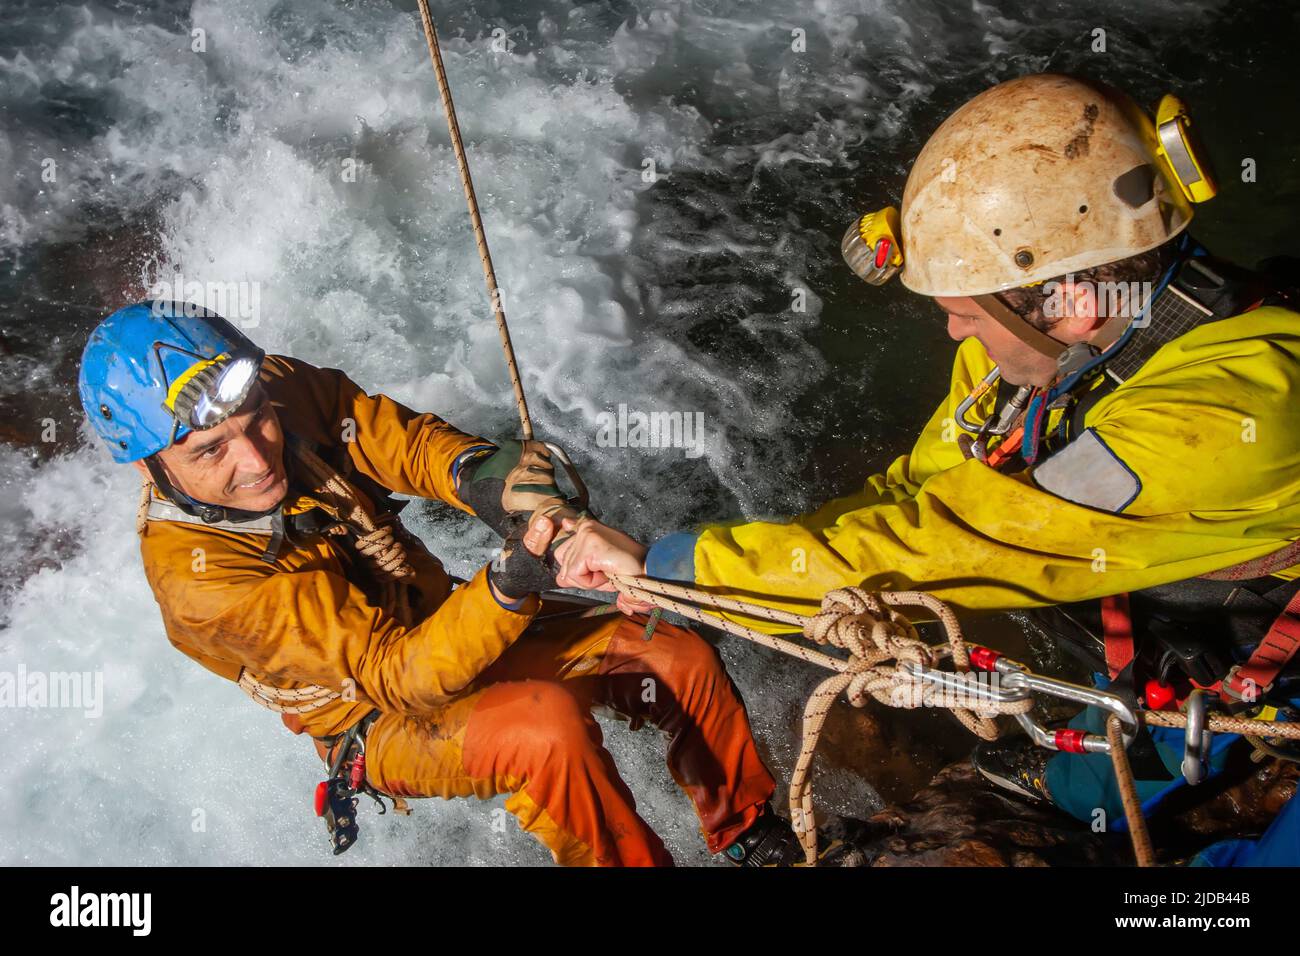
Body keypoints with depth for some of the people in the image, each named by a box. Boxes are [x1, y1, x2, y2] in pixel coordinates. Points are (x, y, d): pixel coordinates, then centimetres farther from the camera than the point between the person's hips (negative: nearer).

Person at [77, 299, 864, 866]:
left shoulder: (287, 389, -16)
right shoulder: (198, 576, -30)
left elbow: (404, 438, -16)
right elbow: (398, 672, -33)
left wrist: (476, 474, -41)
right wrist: (510, 585, -51)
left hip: (443, 624, 6)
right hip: (388, 724, -6)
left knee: (681, 656, -4)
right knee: (548, 723, -36)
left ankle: (754, 836, 20)